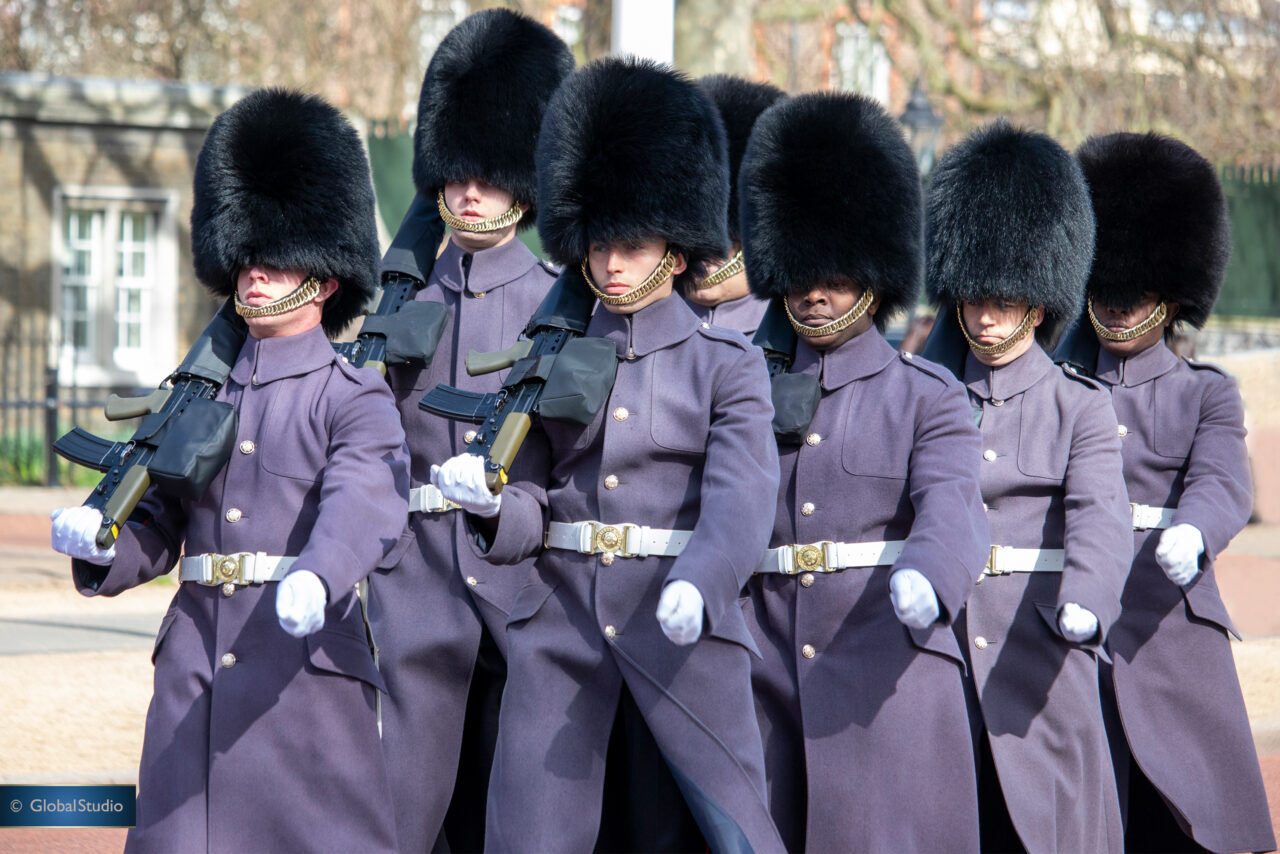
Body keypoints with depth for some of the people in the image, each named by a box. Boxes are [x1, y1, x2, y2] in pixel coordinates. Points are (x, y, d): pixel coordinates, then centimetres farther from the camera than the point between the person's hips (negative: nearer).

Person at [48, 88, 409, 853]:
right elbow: (156, 530, 15)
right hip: (195, 668, 5)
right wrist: (98, 542, -9)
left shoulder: (355, 398, -2)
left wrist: (315, 577, -43)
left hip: (306, 664, -5)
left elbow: (362, 504, -22)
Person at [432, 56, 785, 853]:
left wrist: (696, 589, -33)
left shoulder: (728, 364, 1)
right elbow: (538, 511, 12)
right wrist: (491, 502, -13)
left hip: (683, 621, -3)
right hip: (561, 618, 3)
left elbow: (741, 498, -13)